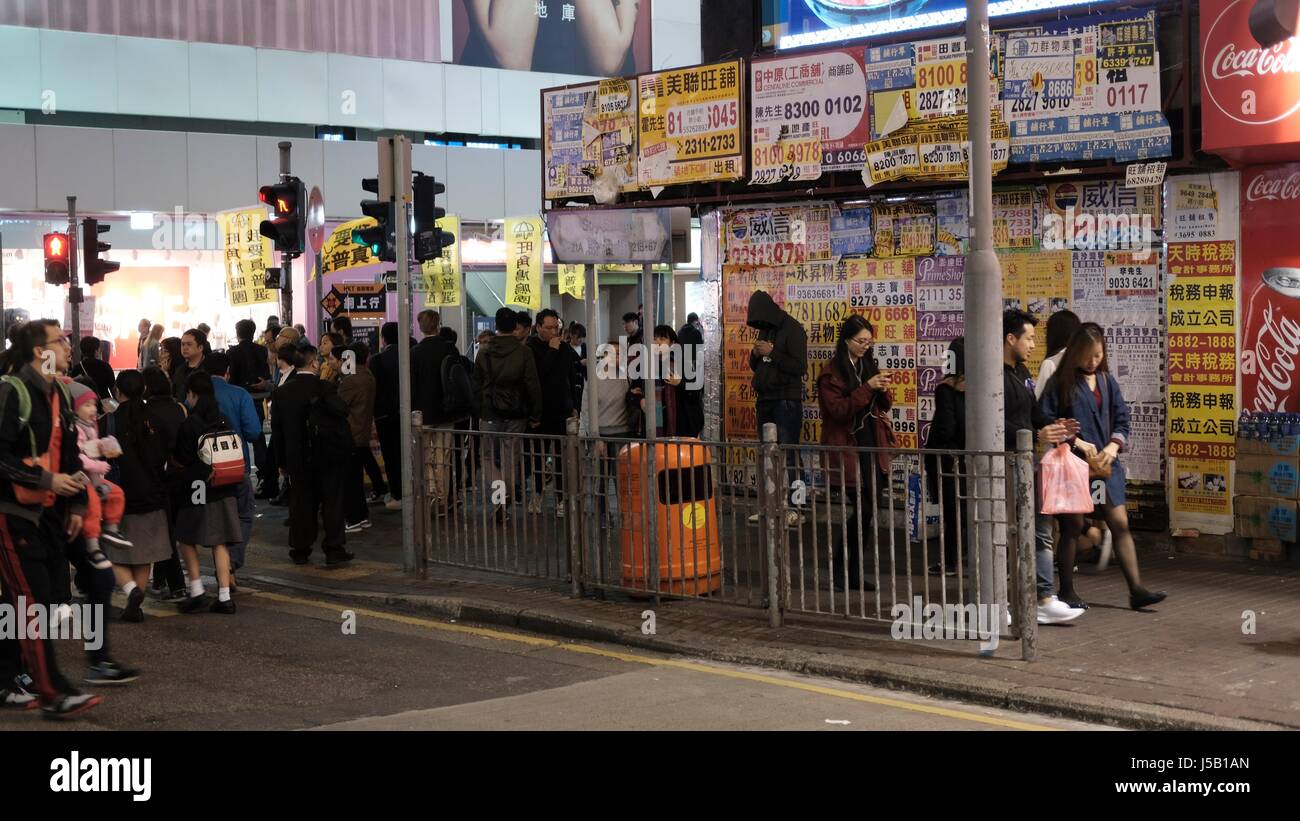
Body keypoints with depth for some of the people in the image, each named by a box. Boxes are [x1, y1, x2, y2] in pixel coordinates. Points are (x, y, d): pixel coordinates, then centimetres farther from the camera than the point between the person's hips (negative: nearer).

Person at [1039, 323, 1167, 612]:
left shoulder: (1107, 381, 10)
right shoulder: (1060, 382, -4)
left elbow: (1122, 420, 11)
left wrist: (1114, 445, -7)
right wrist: (1076, 442, -16)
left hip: (1105, 464, 4)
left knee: (1120, 523, 0)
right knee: (1072, 526, 3)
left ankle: (1136, 589, 1)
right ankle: (1067, 591, 13)